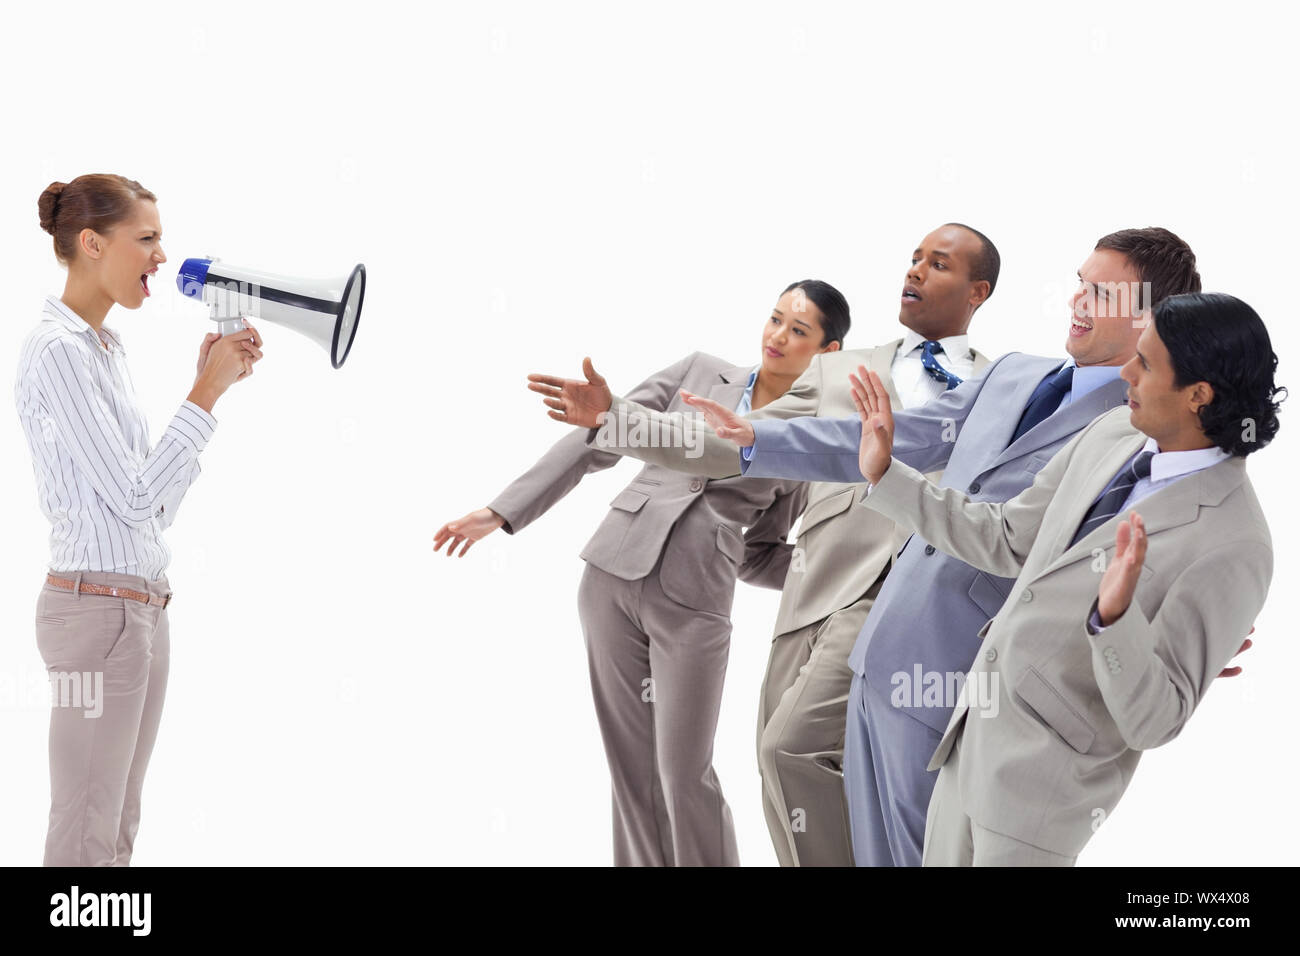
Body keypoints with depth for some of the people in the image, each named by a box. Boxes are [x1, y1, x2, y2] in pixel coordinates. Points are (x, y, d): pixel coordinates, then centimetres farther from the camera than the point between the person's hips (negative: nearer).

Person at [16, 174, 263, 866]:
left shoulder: (106, 348, 14)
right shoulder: (58, 350, -14)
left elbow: (157, 506, 14)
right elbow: (134, 497, -17)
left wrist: (212, 382, 9)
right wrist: (207, 392, -11)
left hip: (141, 610, 10)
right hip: (97, 608, -10)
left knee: (118, 832, 13)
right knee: (85, 841, -3)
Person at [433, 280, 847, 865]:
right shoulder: (699, 372, 8)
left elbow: (759, 555, 13)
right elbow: (597, 439, 8)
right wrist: (500, 512, 5)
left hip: (693, 607, -1)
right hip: (615, 574, 1)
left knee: (684, 774, -5)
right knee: (631, 763, 5)